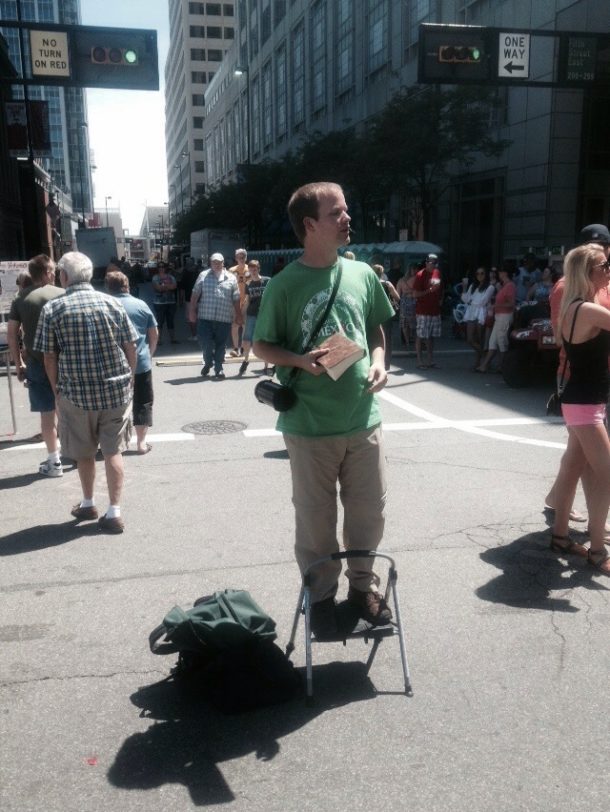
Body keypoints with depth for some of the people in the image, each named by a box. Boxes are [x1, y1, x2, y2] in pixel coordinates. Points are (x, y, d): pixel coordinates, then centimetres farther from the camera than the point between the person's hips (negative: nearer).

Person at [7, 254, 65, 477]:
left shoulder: (20, 299, 1)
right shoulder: (63, 295, -4)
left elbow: (12, 334, 0)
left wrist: (18, 363, 8)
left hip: (37, 363, 0)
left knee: (48, 412, 5)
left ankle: (54, 461, 10)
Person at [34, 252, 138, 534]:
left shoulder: (52, 309, -6)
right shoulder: (113, 303, 0)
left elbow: (49, 357, -4)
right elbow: (131, 347, 2)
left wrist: (57, 392, 7)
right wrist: (128, 379, 13)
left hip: (77, 392, -1)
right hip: (116, 389, 1)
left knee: (83, 452, 16)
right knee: (113, 451, 8)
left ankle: (88, 504, 32)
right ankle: (113, 512, 8)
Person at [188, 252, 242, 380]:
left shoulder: (231, 278, 8)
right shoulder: (203, 275, 7)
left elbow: (236, 299, 10)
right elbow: (195, 295, 5)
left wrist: (238, 314, 9)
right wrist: (192, 311, -1)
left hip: (224, 318, 0)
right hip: (205, 317, 0)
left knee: (220, 345, 3)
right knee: (205, 342, -1)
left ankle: (218, 369, 15)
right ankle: (208, 363, 26)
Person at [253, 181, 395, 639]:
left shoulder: (363, 274, 4)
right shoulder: (285, 285, -8)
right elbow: (262, 346, 0)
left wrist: (378, 360, -3)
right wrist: (301, 360, -18)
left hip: (364, 420, 4)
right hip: (310, 426, -3)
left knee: (369, 511, 14)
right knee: (316, 517, 9)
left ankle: (363, 585, 37)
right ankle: (321, 596, 30)